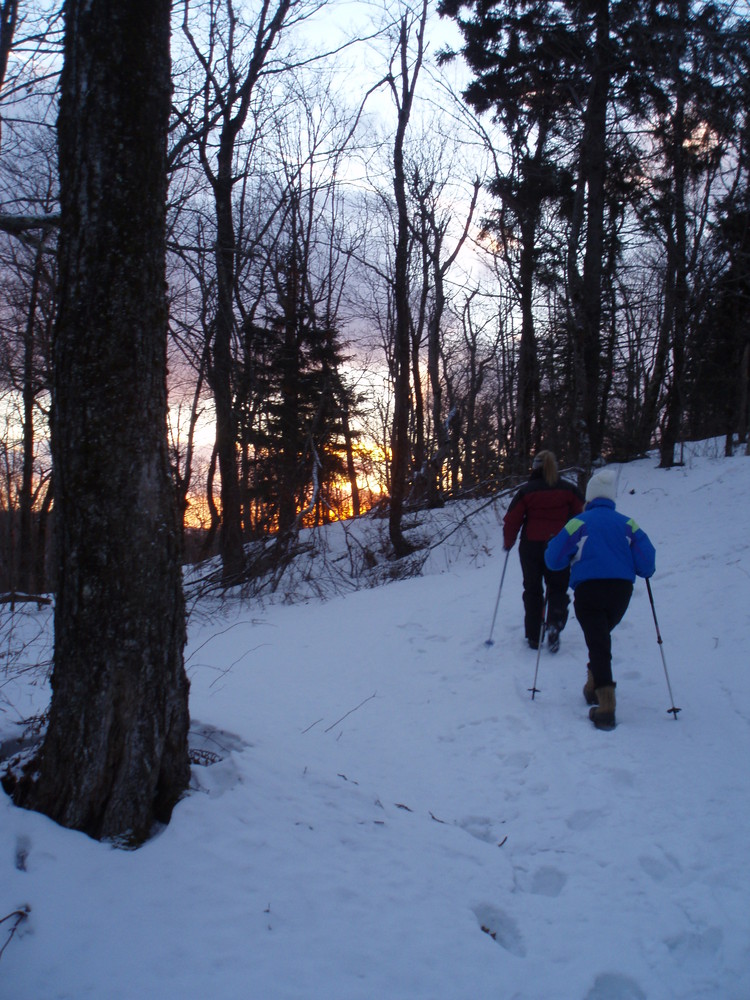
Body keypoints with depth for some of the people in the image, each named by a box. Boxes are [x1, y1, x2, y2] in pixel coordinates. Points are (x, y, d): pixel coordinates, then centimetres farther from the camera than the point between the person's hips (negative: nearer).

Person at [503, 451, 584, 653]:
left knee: (532, 590, 11)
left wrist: (508, 543, 11)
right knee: (558, 588, 12)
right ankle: (555, 624, -14)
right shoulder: (568, 489, 0)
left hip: (531, 547, -1)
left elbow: (512, 520, -4)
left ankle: (533, 636, 12)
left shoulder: (526, 490, -5)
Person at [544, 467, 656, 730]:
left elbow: (553, 559, -4)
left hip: (588, 591, -3)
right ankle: (594, 687, 33)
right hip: (621, 590, 3)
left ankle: (606, 706, -16)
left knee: (598, 645, -4)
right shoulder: (627, 524, 5)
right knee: (601, 637, 27)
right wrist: (644, 571, 21)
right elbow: (646, 559, -2)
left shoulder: (579, 523, -3)